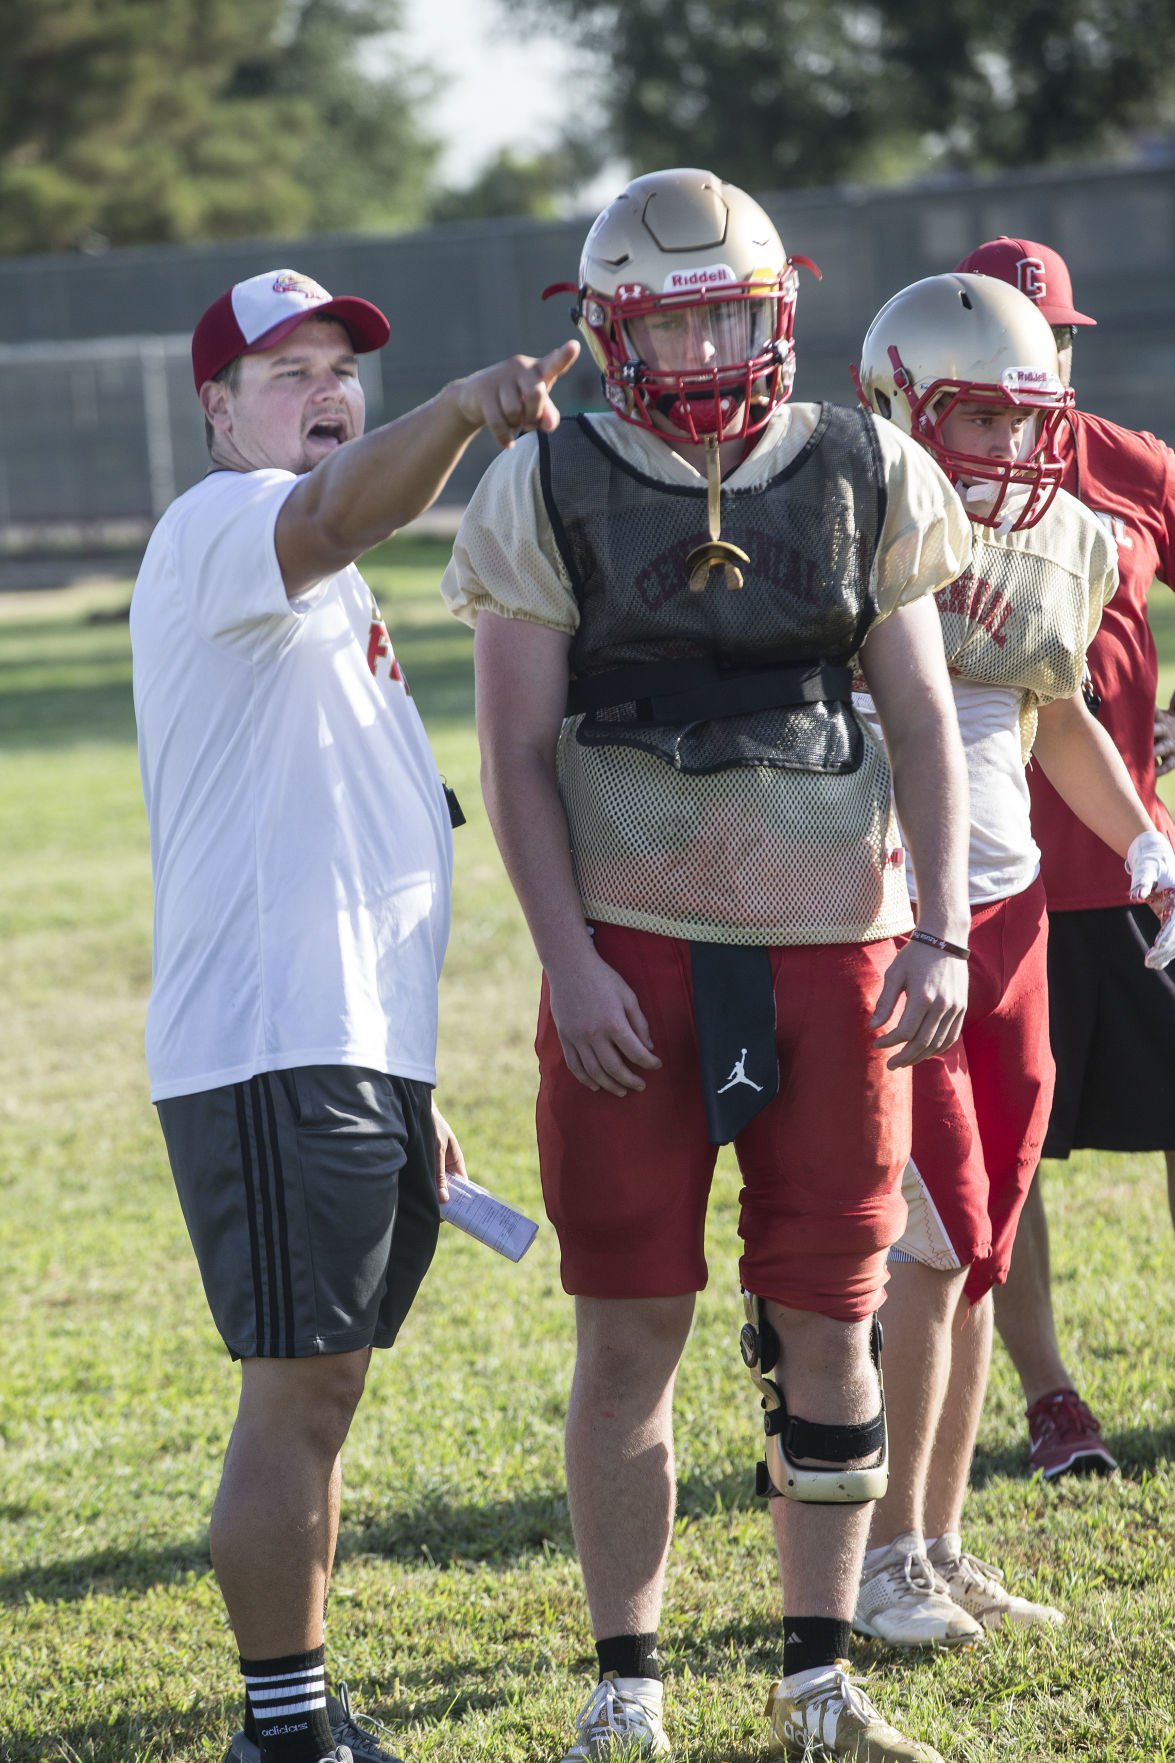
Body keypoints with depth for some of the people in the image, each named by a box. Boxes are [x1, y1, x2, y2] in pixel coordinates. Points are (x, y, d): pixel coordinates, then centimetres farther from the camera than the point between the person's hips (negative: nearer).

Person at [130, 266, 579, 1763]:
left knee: (319, 1395, 13)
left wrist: (406, 1081, 26)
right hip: (273, 1054, -10)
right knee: (298, 1397, -8)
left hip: (355, 1049, 10)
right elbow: (335, 517, -33)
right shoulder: (220, 527, -6)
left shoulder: (325, 593, 23)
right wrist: (460, 410, -52)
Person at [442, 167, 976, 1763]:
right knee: (632, 1330, 0)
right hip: (631, 952, -2)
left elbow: (924, 724, 8)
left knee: (827, 1324, 5)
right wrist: (570, 961, -9)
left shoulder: (865, 480, 5)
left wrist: (941, 933, -2)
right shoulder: (552, 494, -1)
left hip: (828, 942, 2)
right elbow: (517, 754, 0)